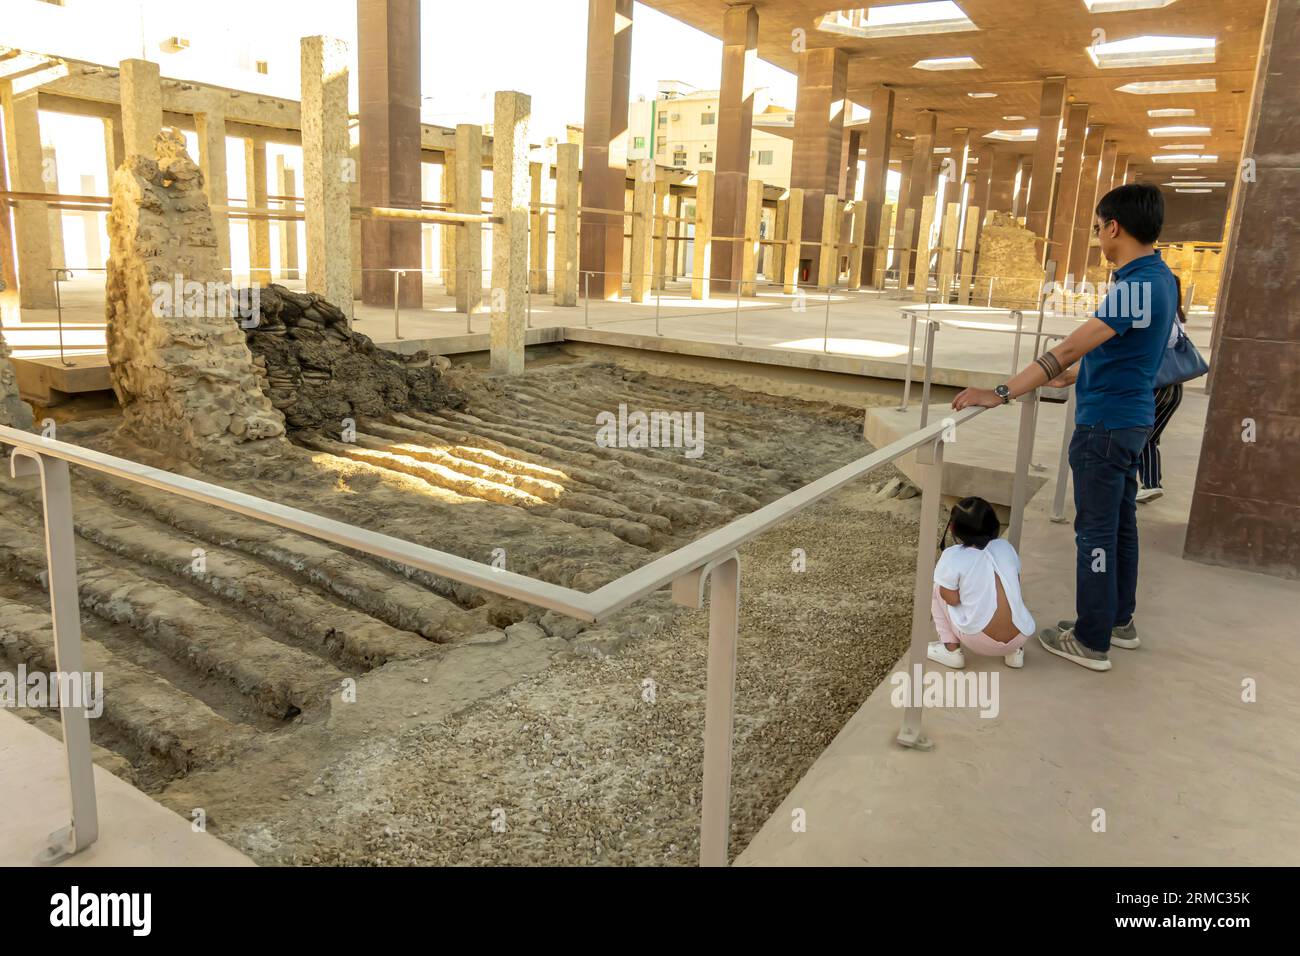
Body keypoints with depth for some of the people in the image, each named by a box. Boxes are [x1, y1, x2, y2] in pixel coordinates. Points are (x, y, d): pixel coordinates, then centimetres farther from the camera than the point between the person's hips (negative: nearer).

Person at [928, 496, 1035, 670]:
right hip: (1020, 637, 4)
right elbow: (1015, 586, 16)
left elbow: (952, 599, -6)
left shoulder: (952, 556, -9)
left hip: (978, 641, -4)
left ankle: (951, 649, 13)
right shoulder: (1006, 547, 6)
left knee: (937, 587, 15)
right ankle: (1015, 651, 19)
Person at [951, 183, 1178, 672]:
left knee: (1096, 532, 0)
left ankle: (1092, 641, 11)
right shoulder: (1158, 278, 8)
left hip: (1106, 426, -10)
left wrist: (1001, 393, -28)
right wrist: (1069, 378, 26)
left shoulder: (1135, 286, -23)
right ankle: (1119, 620, 32)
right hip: (1131, 417, 10)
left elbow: (1069, 349, -28)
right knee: (1120, 523, 18)